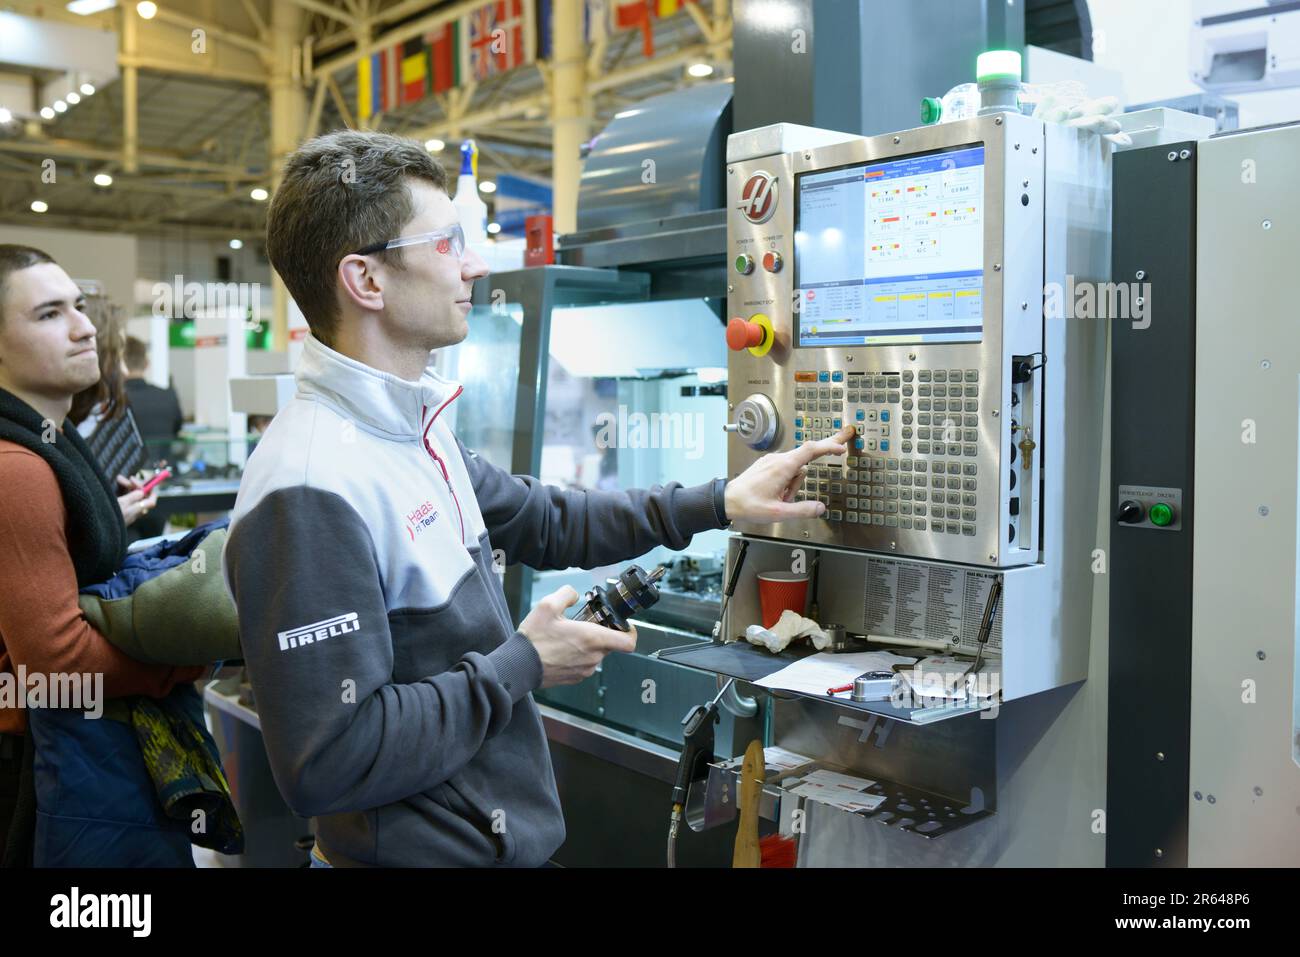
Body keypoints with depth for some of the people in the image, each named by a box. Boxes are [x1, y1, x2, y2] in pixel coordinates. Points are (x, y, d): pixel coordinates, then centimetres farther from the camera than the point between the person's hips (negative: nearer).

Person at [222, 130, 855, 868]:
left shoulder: (416, 432, 4)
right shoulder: (308, 497, -27)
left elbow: (542, 521, 15)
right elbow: (328, 763, -29)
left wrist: (719, 502, 9)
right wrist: (522, 666, -20)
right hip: (418, 847, -9)